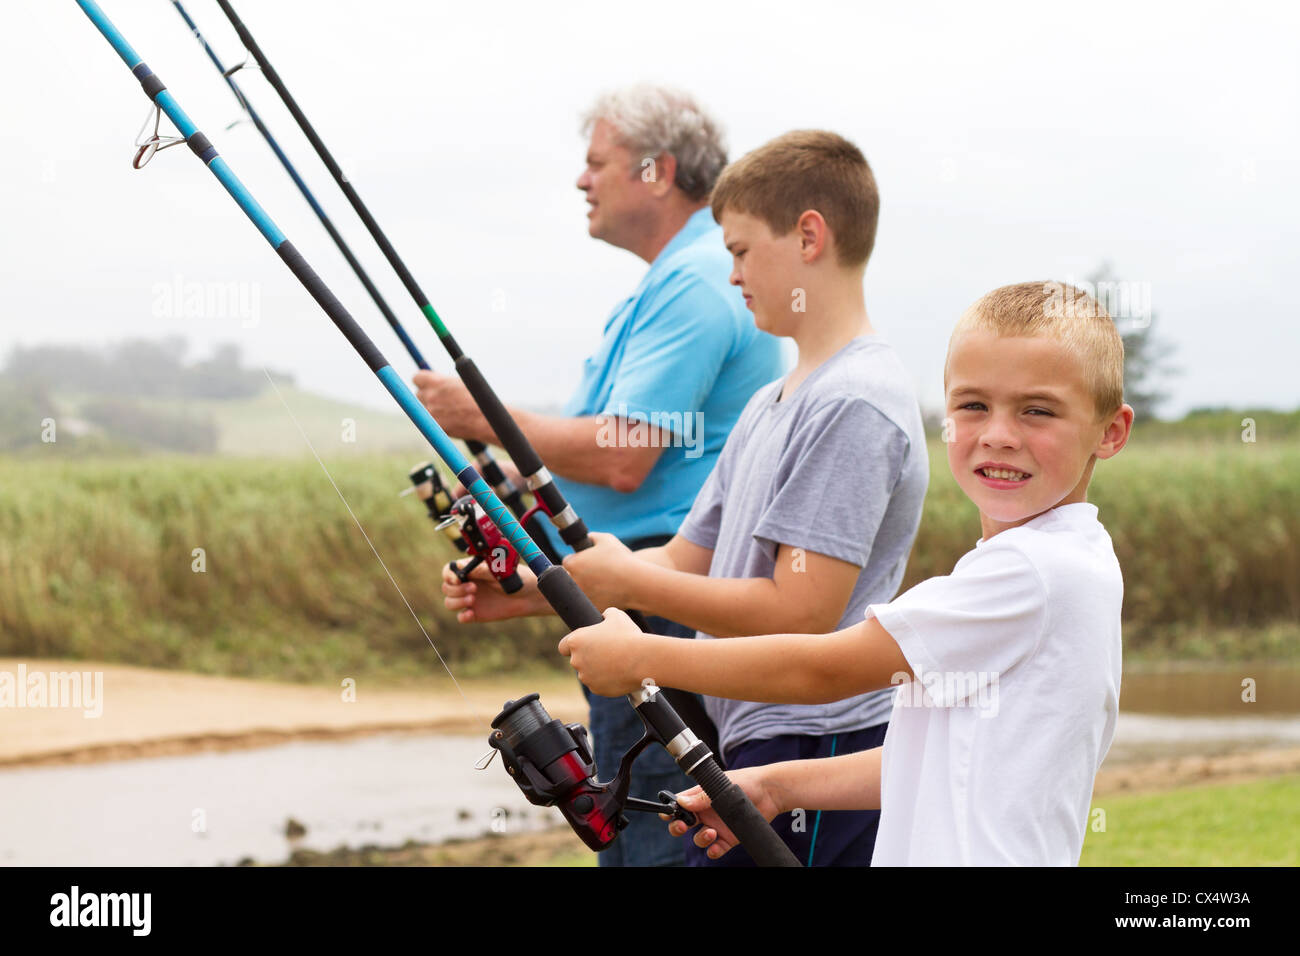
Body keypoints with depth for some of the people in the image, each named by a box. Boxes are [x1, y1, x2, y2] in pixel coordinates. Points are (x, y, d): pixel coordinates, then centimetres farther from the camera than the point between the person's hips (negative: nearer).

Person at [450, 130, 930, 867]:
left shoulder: (854, 405, -16)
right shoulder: (772, 405, 17)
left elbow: (801, 611, -21)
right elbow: (687, 561, 16)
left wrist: (625, 579, -13)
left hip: (819, 753, -9)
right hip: (753, 748, 9)